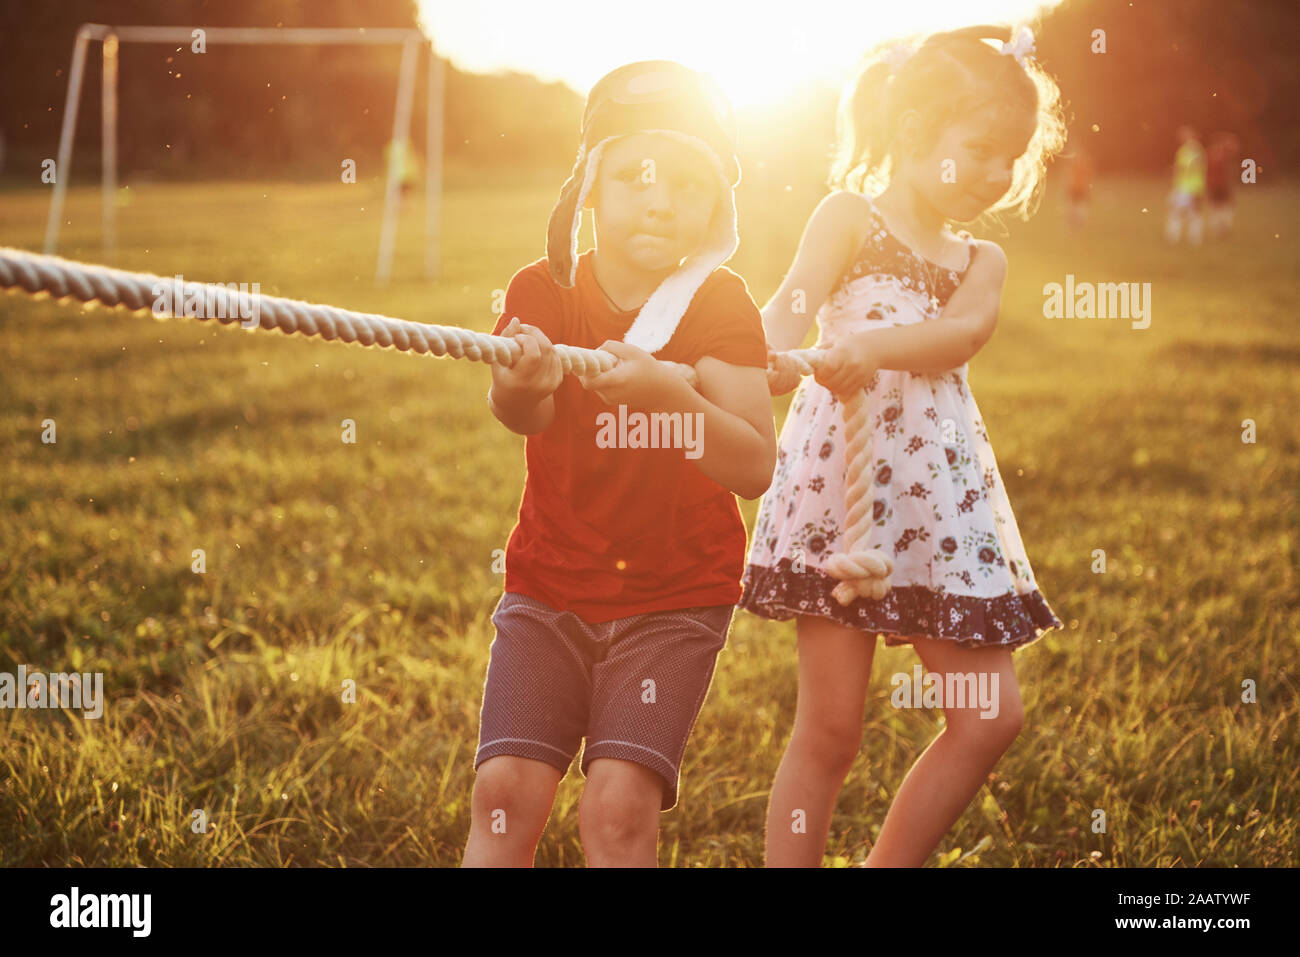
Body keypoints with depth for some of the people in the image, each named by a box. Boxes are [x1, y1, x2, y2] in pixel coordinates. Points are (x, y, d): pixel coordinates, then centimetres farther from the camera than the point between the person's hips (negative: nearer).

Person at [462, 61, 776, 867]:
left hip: (677, 597, -2)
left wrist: (669, 391, -40)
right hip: (550, 589, 2)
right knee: (508, 787, -10)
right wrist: (521, 389, -50)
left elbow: (756, 467, -22)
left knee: (620, 801, -14)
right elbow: (521, 416, -26)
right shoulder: (543, 291, -6)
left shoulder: (721, 305, -10)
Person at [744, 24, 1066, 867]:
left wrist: (877, 346, -28)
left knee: (993, 717, 5)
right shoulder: (852, 215, 5)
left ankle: (891, 864, 20)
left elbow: (966, 329, -7)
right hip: (840, 479, -5)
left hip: (942, 498, 6)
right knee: (830, 727, -4)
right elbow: (796, 300, -14)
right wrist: (776, 355, -38)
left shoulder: (983, 260, 17)